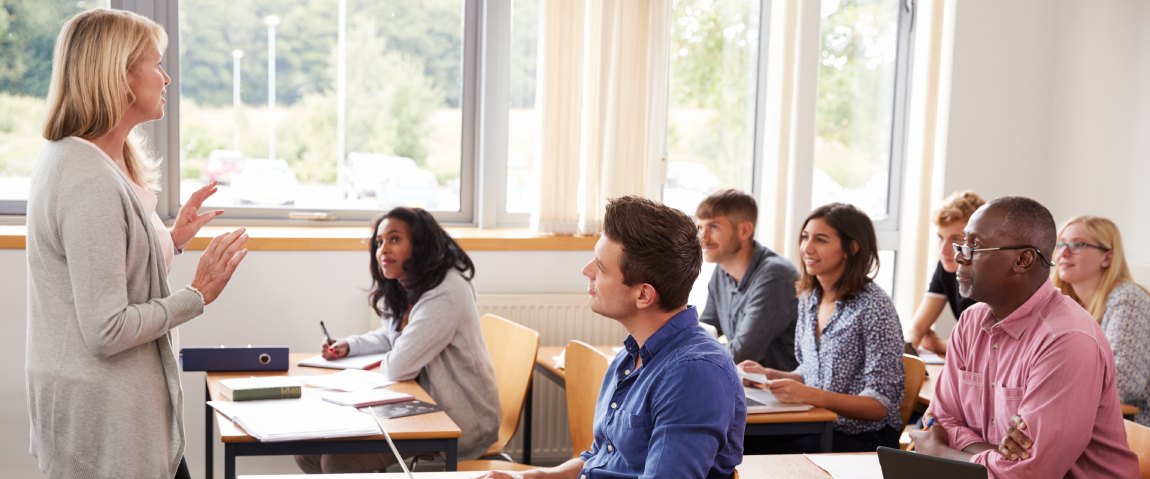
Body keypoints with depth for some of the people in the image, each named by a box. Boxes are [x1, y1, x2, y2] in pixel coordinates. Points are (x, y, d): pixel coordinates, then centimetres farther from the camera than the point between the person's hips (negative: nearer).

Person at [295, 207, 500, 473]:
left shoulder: (445, 293, -23)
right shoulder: (401, 290, 8)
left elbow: (398, 368, -25)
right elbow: (391, 337, 27)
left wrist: (383, 363, -1)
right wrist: (349, 346, 9)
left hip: (458, 419, -9)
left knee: (339, 459, -20)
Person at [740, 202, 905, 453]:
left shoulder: (874, 307, -14)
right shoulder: (809, 298, 9)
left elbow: (881, 404, -16)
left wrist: (810, 395, -26)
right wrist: (770, 375, 0)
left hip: (865, 440, -6)